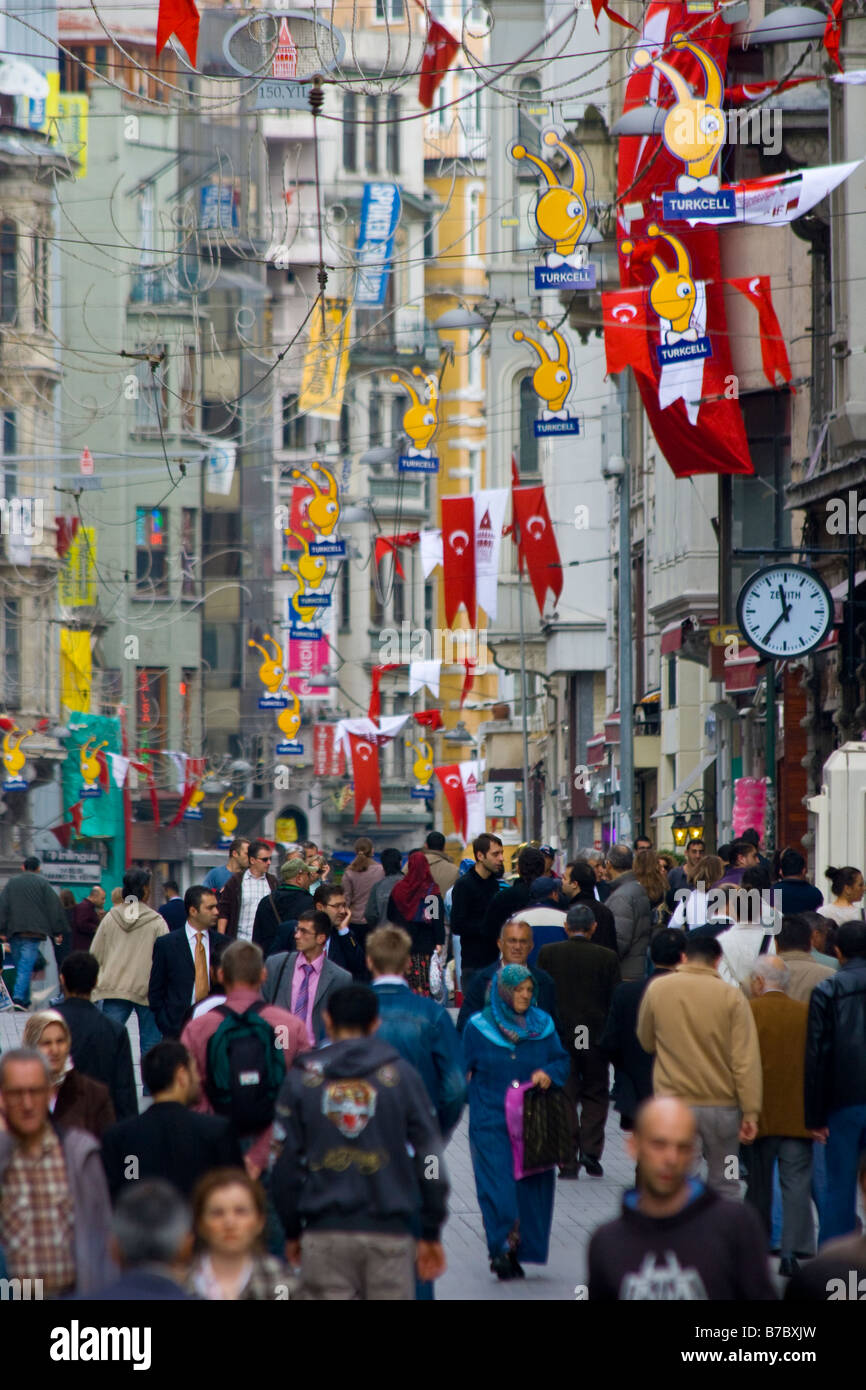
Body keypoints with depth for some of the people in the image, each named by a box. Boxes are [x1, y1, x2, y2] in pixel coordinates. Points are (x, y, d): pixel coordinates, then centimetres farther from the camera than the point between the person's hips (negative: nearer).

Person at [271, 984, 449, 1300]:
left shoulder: (302, 1079, 4)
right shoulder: (401, 1075, 3)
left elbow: (286, 1164, 4)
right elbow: (429, 1157, 2)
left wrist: (293, 1232, 14)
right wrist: (431, 1234, 9)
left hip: (324, 1236, 0)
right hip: (389, 1233, 0)